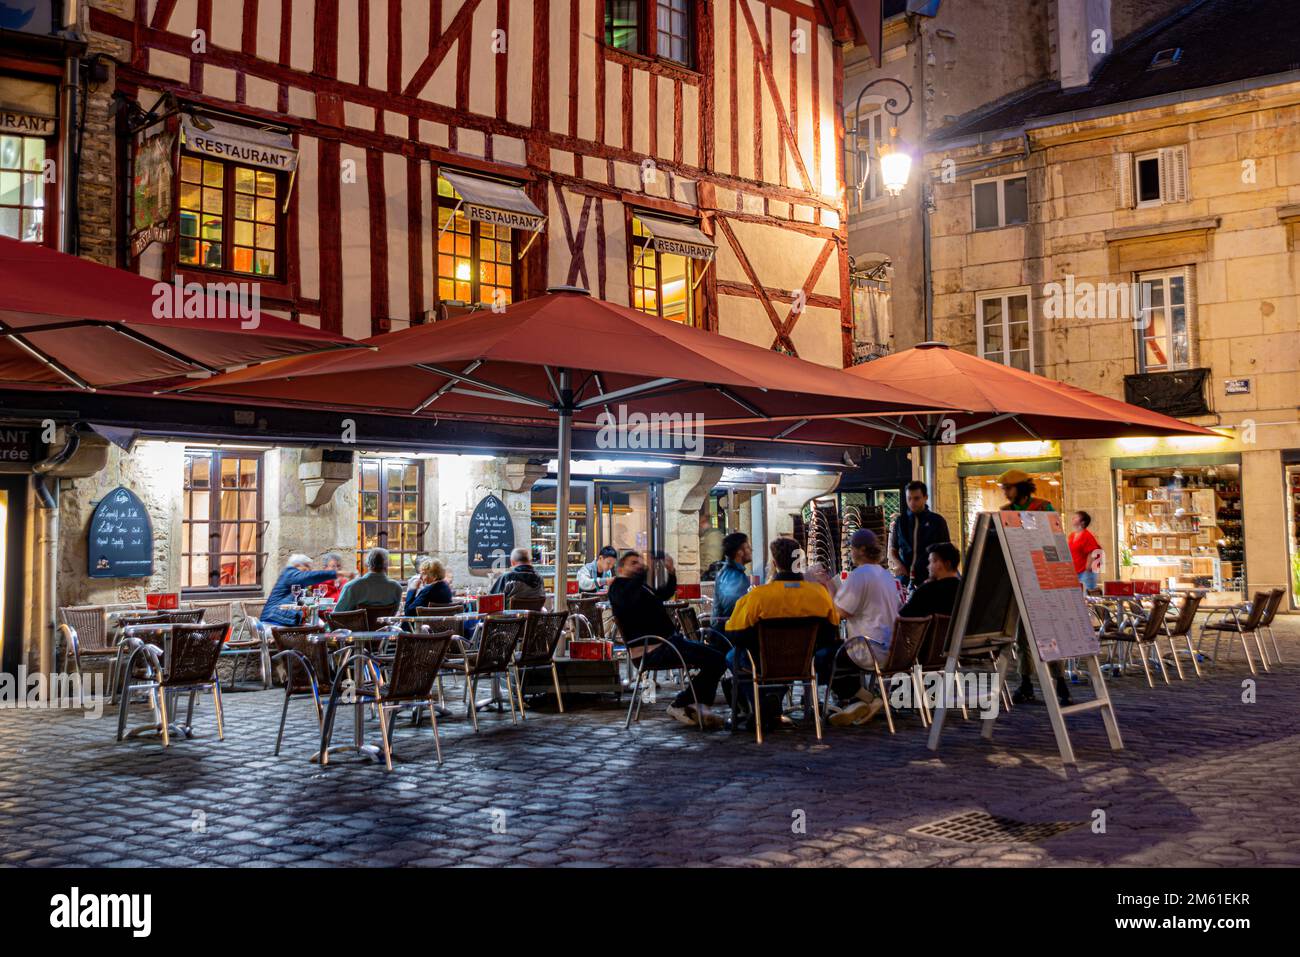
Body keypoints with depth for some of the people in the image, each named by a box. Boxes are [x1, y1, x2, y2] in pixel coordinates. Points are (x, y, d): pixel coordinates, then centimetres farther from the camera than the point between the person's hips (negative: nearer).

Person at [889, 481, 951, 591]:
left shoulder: (937, 521, 5)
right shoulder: (900, 521, 10)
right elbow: (893, 550, 16)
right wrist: (897, 563, -6)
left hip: (929, 578, -2)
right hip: (905, 577, 2)